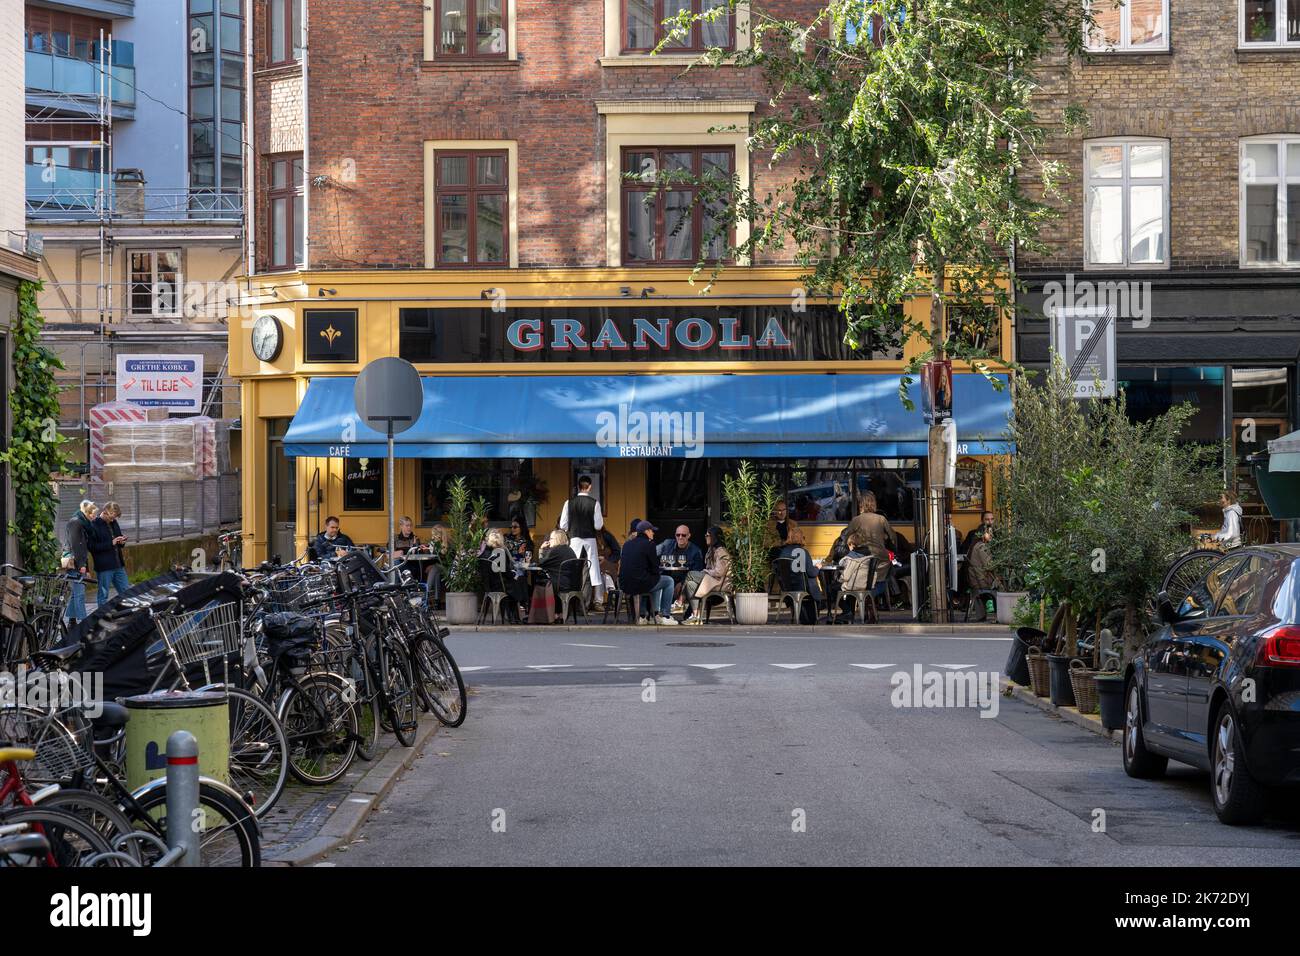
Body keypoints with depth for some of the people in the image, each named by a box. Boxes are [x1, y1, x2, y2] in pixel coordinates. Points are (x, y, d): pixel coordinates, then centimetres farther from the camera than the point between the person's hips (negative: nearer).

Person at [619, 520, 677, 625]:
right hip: (639, 584, -8)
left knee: (655, 580, 34)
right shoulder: (649, 544, -8)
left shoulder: (627, 544, 13)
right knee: (669, 581, 15)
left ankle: (656, 614, 33)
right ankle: (666, 615, 16)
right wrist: (658, 573, 16)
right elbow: (654, 567, -9)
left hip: (624, 585, 8)